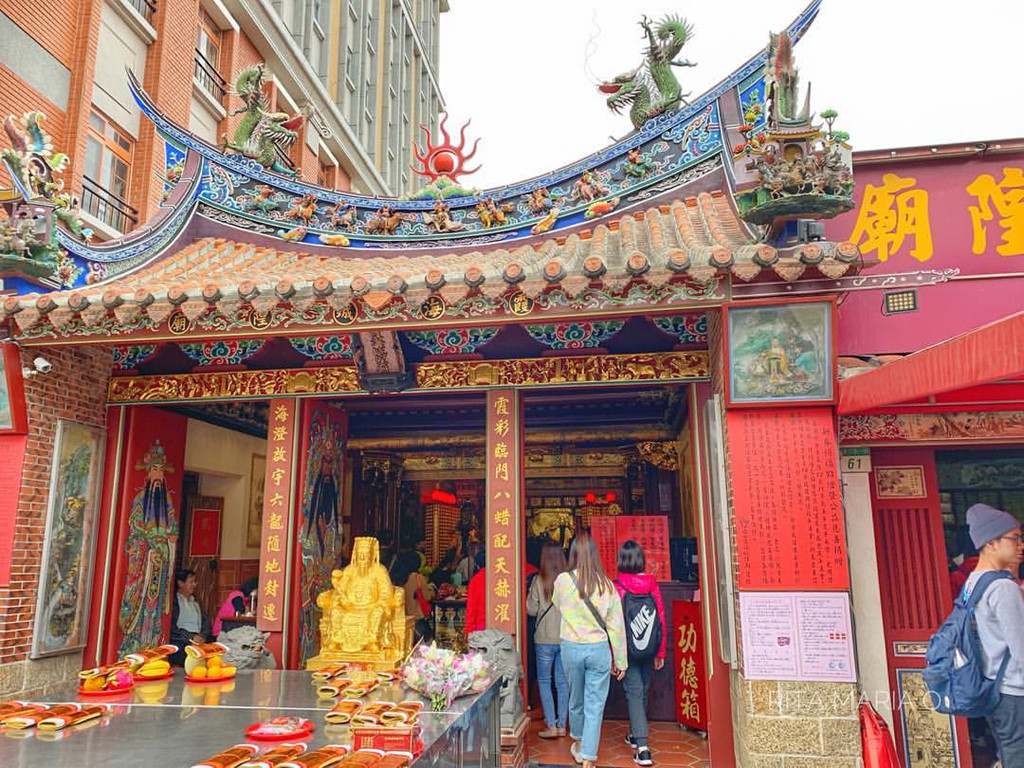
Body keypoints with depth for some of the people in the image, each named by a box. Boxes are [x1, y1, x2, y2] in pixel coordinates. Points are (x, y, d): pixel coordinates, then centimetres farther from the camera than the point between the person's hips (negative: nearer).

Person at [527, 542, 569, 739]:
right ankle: (561, 725, 18)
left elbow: (531, 610, -4)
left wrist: (529, 593, 11)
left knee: (544, 681, 10)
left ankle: (551, 726, 6)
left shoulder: (539, 581, -10)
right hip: (567, 638, 3)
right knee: (563, 682, 12)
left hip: (545, 639, -2)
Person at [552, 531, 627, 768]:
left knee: (575, 701, 20)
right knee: (595, 707, 6)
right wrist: (621, 661, 6)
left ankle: (578, 744, 42)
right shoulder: (606, 584, -6)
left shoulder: (562, 581, -8)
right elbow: (616, 626, -2)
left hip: (571, 648, 1)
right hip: (599, 649, -1)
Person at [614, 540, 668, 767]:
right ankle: (636, 735, 36)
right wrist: (660, 652, 10)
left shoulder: (617, 586, -12)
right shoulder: (652, 584, -3)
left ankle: (643, 747, -8)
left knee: (633, 693, 0)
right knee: (642, 691, 19)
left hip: (627, 648, -4)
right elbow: (661, 619, 0)